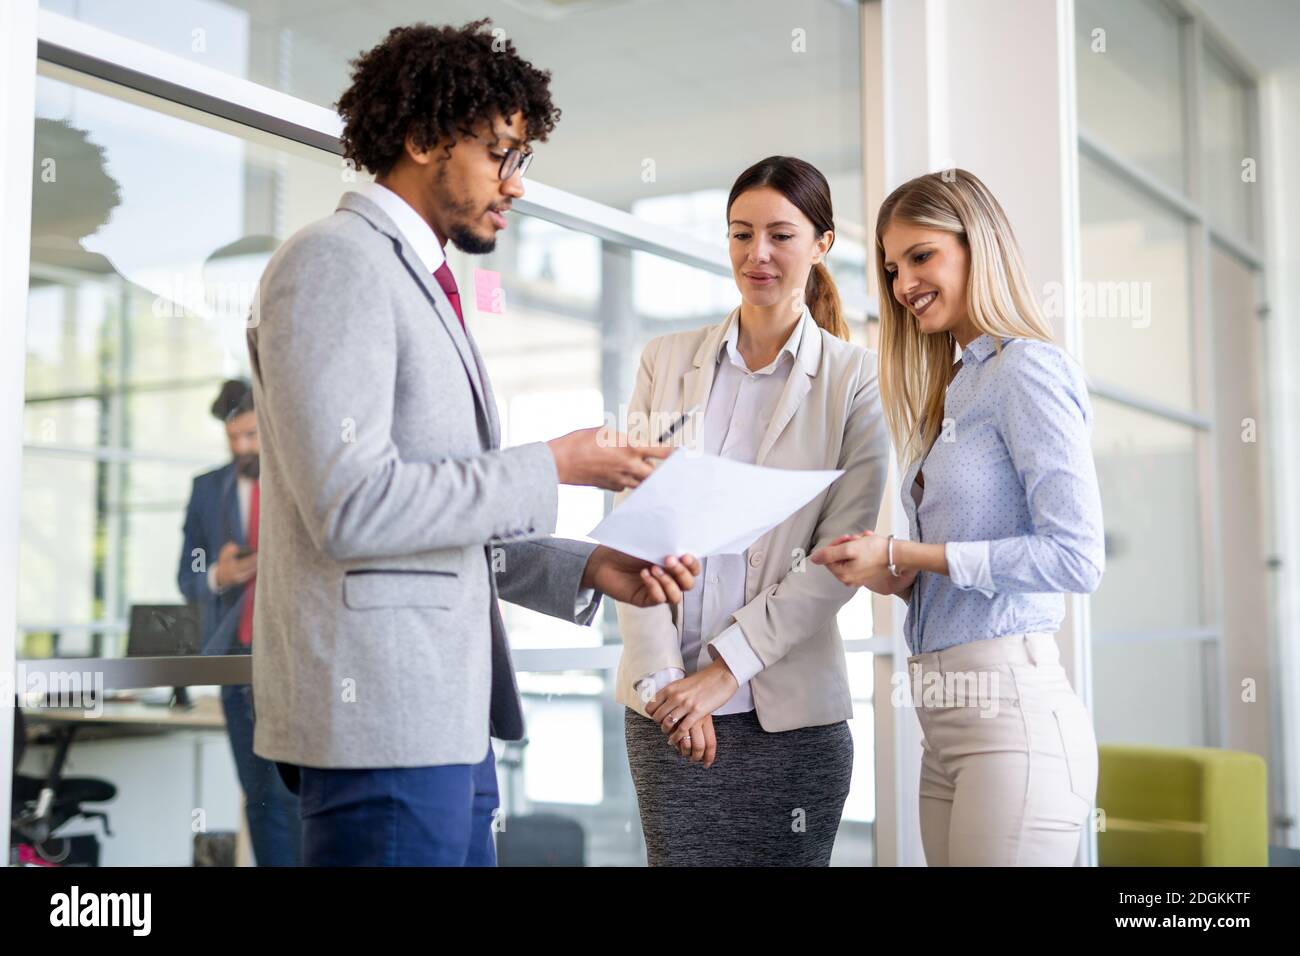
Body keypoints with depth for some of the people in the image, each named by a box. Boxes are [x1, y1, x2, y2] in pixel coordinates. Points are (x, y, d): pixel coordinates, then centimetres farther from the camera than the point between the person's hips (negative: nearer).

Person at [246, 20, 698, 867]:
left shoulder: (424, 286, 21)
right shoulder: (335, 261, -8)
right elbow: (353, 504, -20)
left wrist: (589, 570, 6)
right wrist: (553, 468, -13)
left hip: (447, 717, 9)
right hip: (383, 715, -9)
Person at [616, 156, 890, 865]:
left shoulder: (855, 379, 2)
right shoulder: (667, 362, 8)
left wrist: (725, 668, -11)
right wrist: (661, 676, -9)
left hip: (789, 709, -1)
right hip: (664, 701, 2)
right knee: (674, 858, 1)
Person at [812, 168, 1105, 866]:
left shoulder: (1028, 371, -7)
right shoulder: (955, 386, 19)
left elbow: (1077, 557, -15)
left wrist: (904, 555, -12)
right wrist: (899, 577, 0)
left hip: (1011, 710, -8)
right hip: (946, 723, 8)